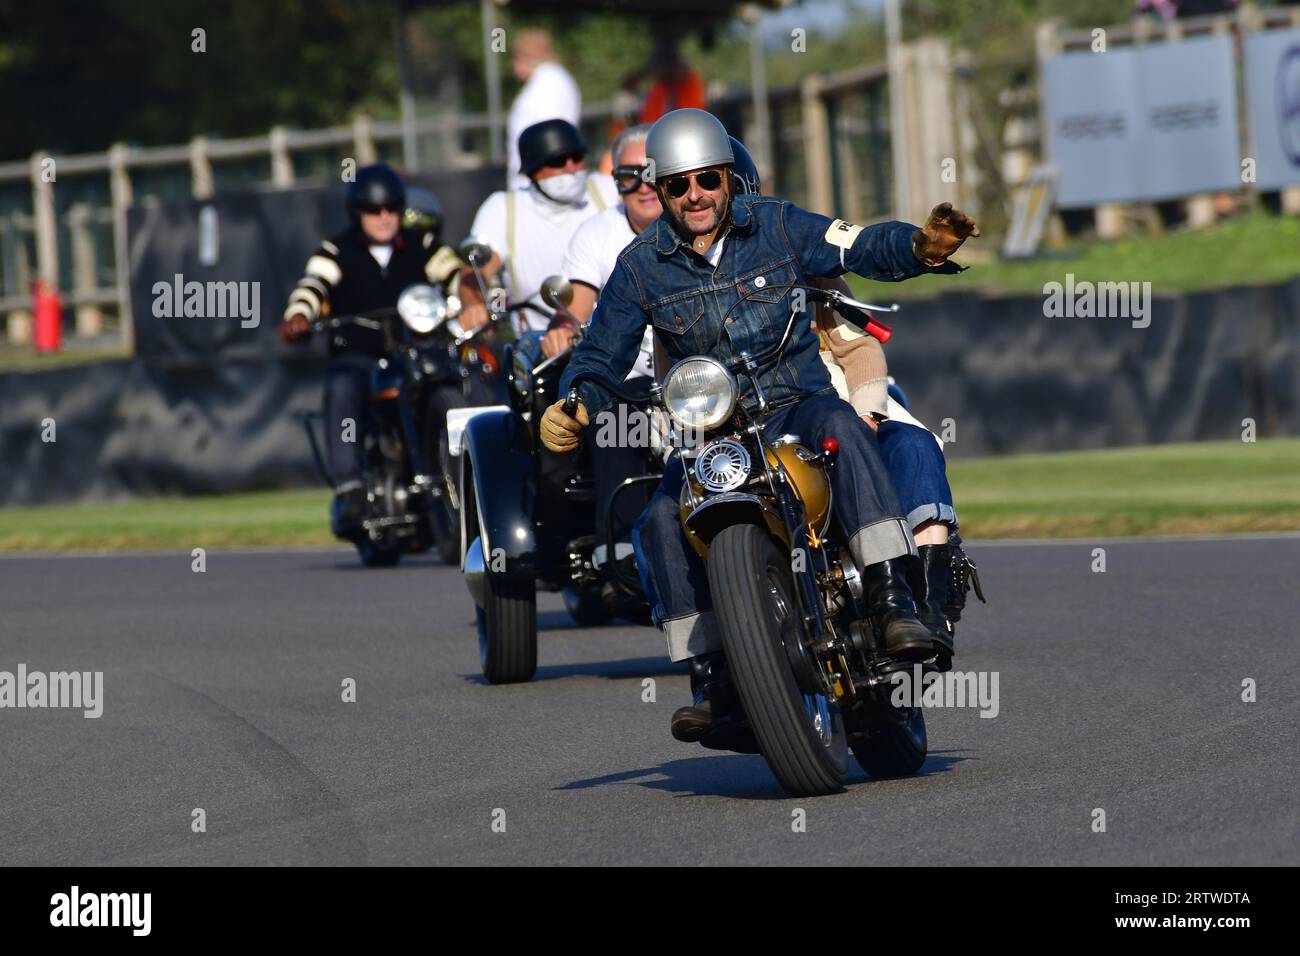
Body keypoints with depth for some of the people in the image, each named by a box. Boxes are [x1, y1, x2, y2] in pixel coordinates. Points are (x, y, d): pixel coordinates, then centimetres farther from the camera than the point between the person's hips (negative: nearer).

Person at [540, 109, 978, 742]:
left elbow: (865, 247, -3)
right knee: (661, 521, -26)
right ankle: (709, 676, -17)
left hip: (800, 402, -1)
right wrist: (575, 407, -13)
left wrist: (921, 247, -25)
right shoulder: (641, 267, 5)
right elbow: (600, 356, 9)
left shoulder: (775, 226, 3)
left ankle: (892, 598, -41)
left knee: (841, 429, -37)